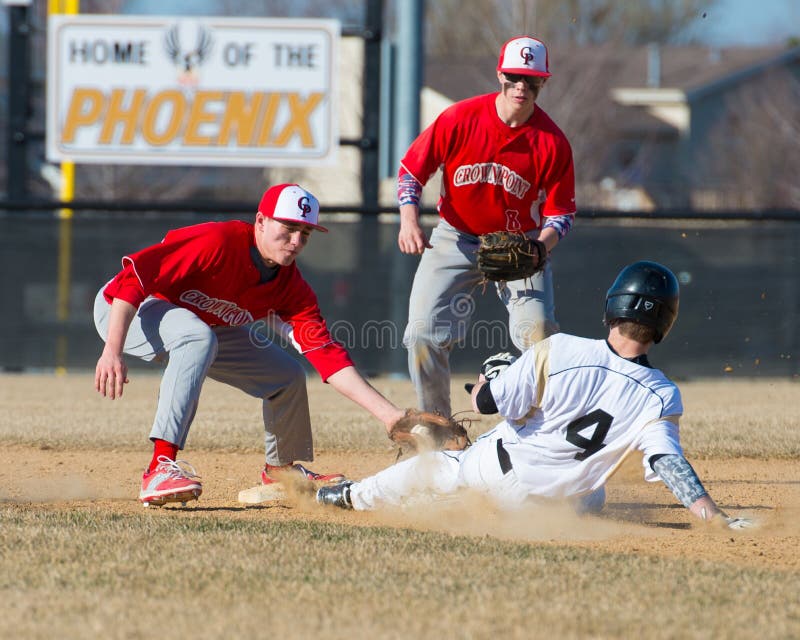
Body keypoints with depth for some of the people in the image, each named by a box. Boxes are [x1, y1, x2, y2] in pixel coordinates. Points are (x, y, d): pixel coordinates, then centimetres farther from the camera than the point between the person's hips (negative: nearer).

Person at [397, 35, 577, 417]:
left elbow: (560, 211, -6)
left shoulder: (552, 142, -13)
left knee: (539, 330, -19)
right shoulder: (459, 119, -14)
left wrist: (541, 246, -26)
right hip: (456, 239, 1)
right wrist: (409, 220, -20)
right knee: (424, 334, -8)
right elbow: (411, 168, -5)